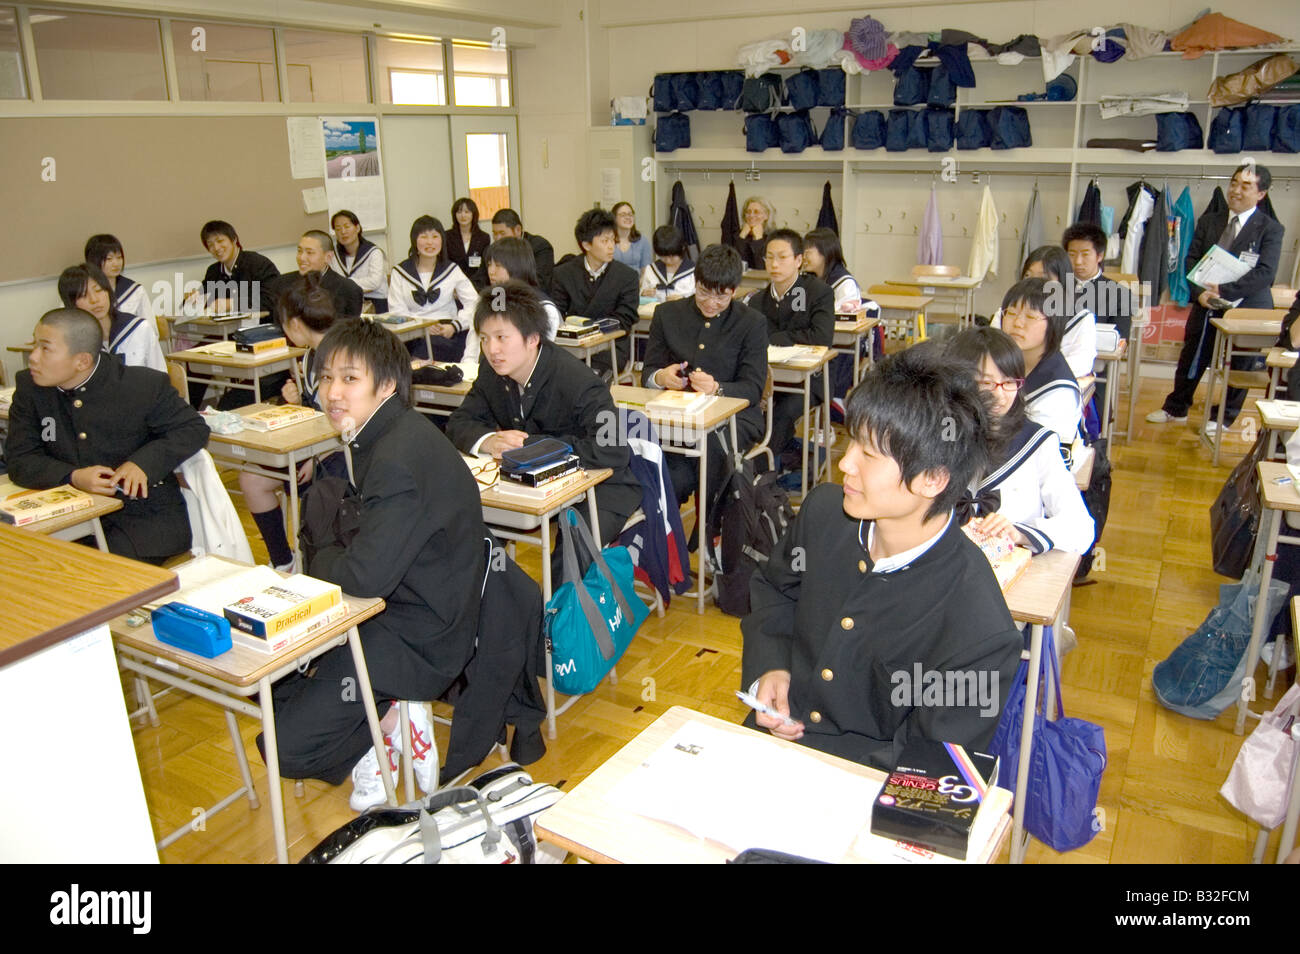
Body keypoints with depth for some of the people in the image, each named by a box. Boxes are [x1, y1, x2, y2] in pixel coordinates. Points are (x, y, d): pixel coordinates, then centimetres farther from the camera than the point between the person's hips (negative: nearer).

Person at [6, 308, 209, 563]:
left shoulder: (144, 385, -10)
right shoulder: (29, 387, 2)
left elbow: (194, 429, -3)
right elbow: (20, 460, 1)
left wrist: (143, 463, -19)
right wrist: (74, 477, -20)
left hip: (145, 516, -4)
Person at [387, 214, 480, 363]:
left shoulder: (452, 270, 14)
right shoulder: (400, 272, 11)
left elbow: (474, 303, 4)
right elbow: (397, 311, 1)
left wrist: (454, 326, -12)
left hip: (447, 333, 0)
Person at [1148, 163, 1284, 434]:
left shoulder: (1271, 228, -6)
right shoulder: (1209, 221, 6)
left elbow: (1265, 273, -15)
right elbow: (1191, 259, 3)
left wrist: (1224, 291, -24)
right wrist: (1200, 291, -14)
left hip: (1246, 309, -3)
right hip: (1206, 306, 3)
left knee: (1239, 364, 9)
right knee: (1191, 358, 12)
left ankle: (1222, 417, 25)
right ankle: (1176, 408, 29)